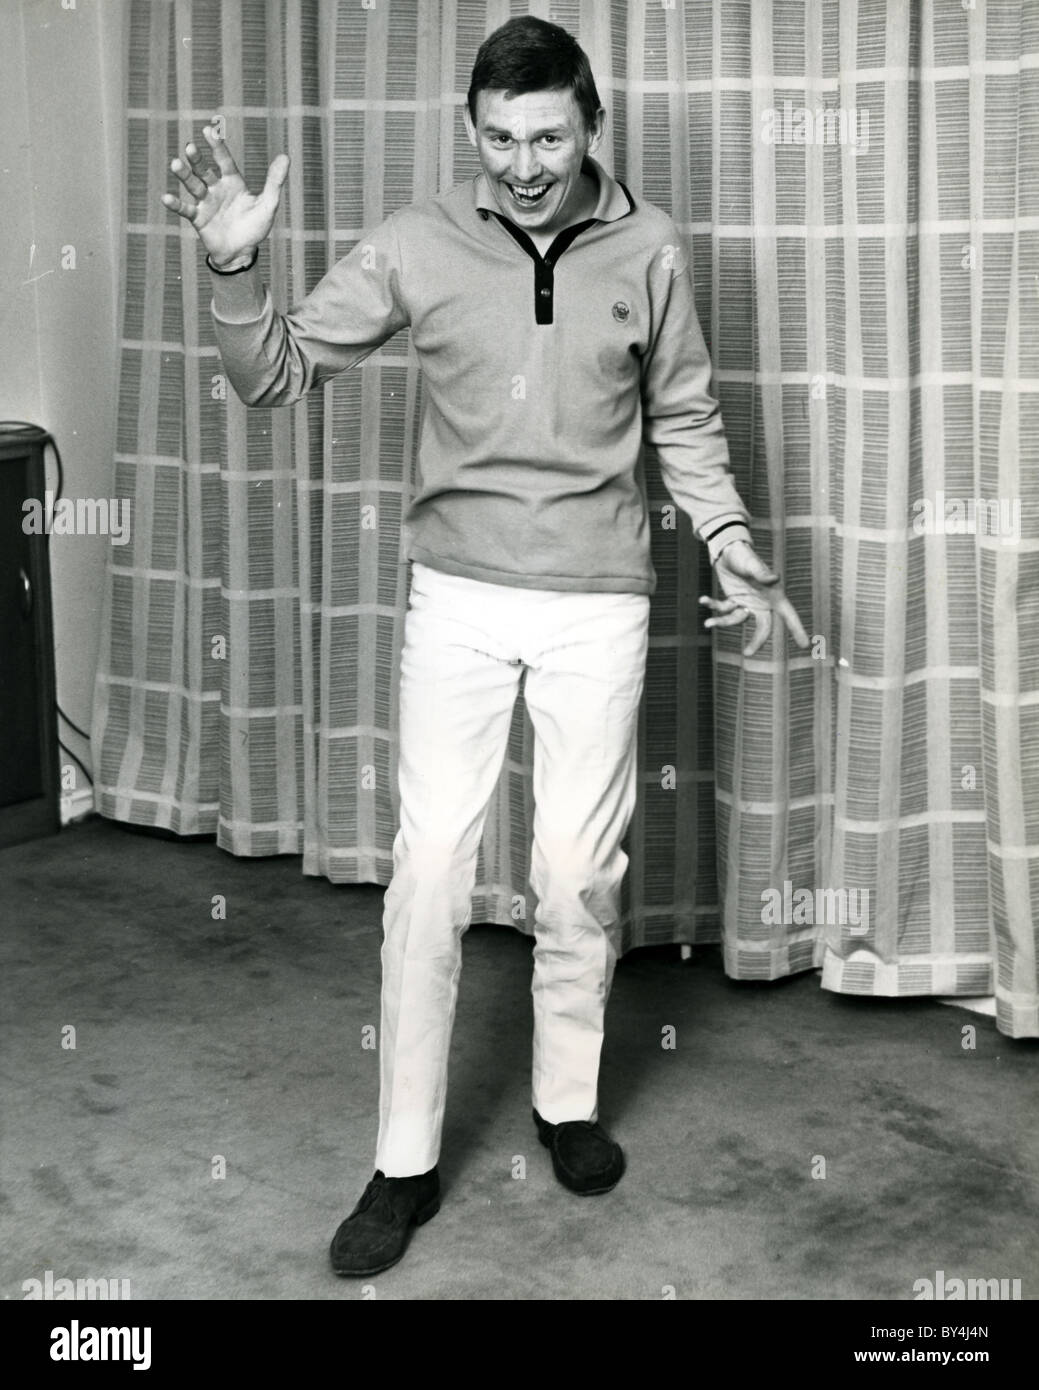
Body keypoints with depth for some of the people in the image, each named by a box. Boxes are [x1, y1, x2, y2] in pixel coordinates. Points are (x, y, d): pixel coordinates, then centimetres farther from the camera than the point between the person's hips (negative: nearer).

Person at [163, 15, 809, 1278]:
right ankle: (405, 1161, 11)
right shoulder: (417, 245, -4)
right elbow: (280, 376, -3)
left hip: (597, 606, 0)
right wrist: (233, 267, -20)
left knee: (579, 869, 7)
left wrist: (735, 554, -2)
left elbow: (686, 424, 8)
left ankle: (568, 1099, 30)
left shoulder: (646, 250, -2)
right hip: (458, 597, 0)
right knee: (429, 867, -1)